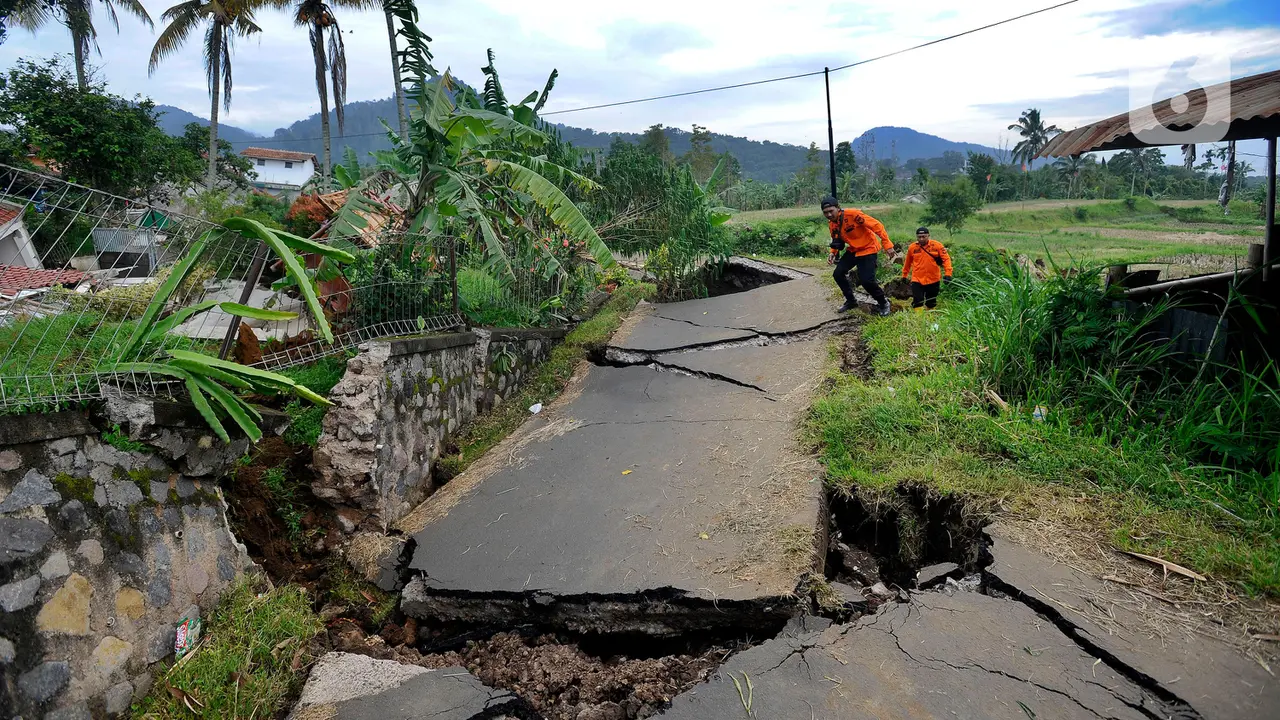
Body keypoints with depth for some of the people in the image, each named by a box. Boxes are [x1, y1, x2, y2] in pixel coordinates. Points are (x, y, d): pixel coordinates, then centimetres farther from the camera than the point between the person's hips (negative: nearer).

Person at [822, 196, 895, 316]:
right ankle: (851, 301, 18)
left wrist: (887, 245, -27)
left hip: (868, 248, -7)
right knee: (838, 274, -2)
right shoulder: (831, 223, -5)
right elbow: (836, 240, 13)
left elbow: (876, 225, -25)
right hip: (853, 250, 7)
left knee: (866, 280, -17)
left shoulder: (853, 214, -28)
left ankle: (883, 303, 9)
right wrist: (833, 252, -7)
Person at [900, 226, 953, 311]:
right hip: (917, 280, 0)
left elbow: (946, 259, -6)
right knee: (917, 302, -10)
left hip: (933, 280, 0)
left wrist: (948, 273, -15)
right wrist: (904, 276, 21)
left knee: (931, 303, 15)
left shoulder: (937, 245, -7)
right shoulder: (912, 247, -2)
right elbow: (907, 263, 13)